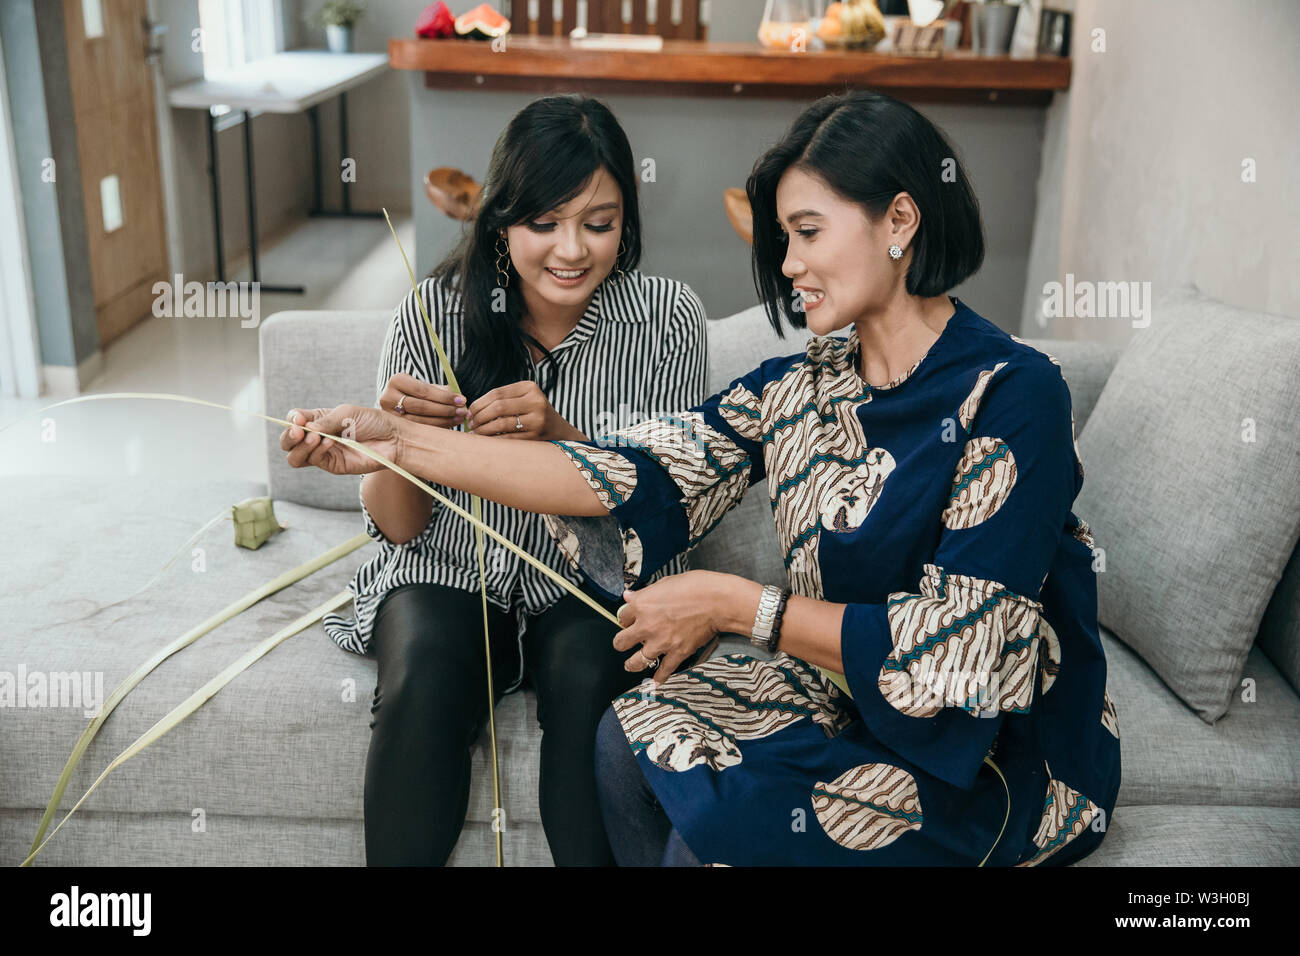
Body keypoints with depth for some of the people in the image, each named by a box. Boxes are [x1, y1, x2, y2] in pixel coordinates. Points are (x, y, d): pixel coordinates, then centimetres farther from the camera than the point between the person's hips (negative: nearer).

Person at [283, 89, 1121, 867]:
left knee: (718, 826, -22)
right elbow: (631, 476, -9)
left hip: (999, 746, -6)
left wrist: (729, 603, -22)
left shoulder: (1011, 395, -21)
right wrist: (399, 444, -13)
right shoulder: (806, 385, -1)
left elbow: (952, 651, -24)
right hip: (849, 691, 6)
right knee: (634, 736, -10)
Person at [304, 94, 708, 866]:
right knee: (423, 684, -29)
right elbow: (399, 527, -3)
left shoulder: (668, 317, -7)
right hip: (450, 575, 1)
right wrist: (399, 438, -25)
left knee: (586, 676, -30)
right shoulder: (438, 311, -6)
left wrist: (561, 439, -28)